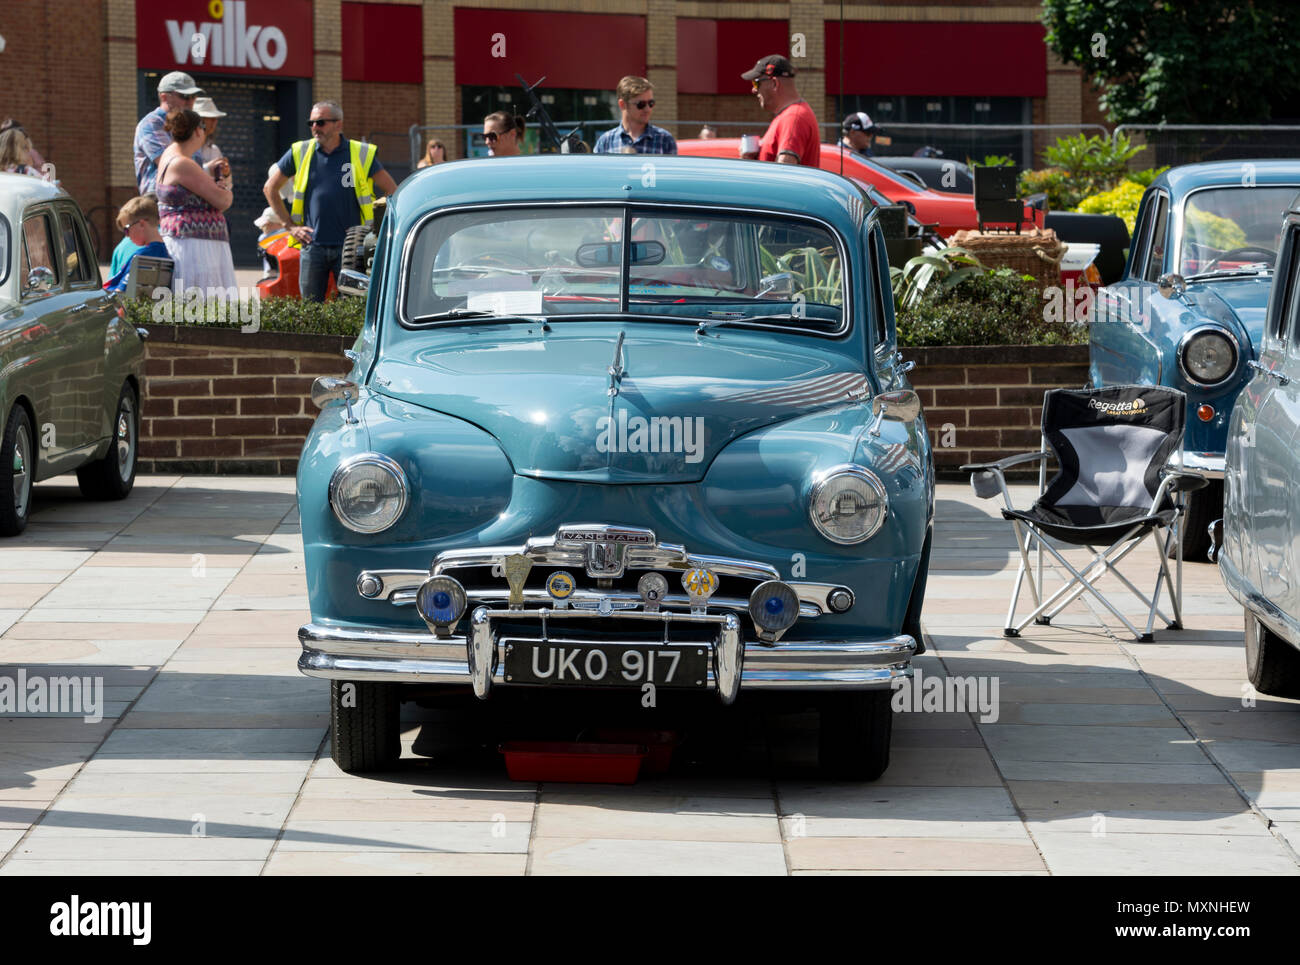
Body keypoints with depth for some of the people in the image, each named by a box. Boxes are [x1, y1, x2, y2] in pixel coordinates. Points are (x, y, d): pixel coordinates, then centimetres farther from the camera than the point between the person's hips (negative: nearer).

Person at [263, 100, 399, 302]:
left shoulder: (362, 154, 2)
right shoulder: (300, 153, 6)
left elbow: (392, 191, 8)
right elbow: (270, 188, 16)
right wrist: (290, 225, 10)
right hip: (313, 245, 2)